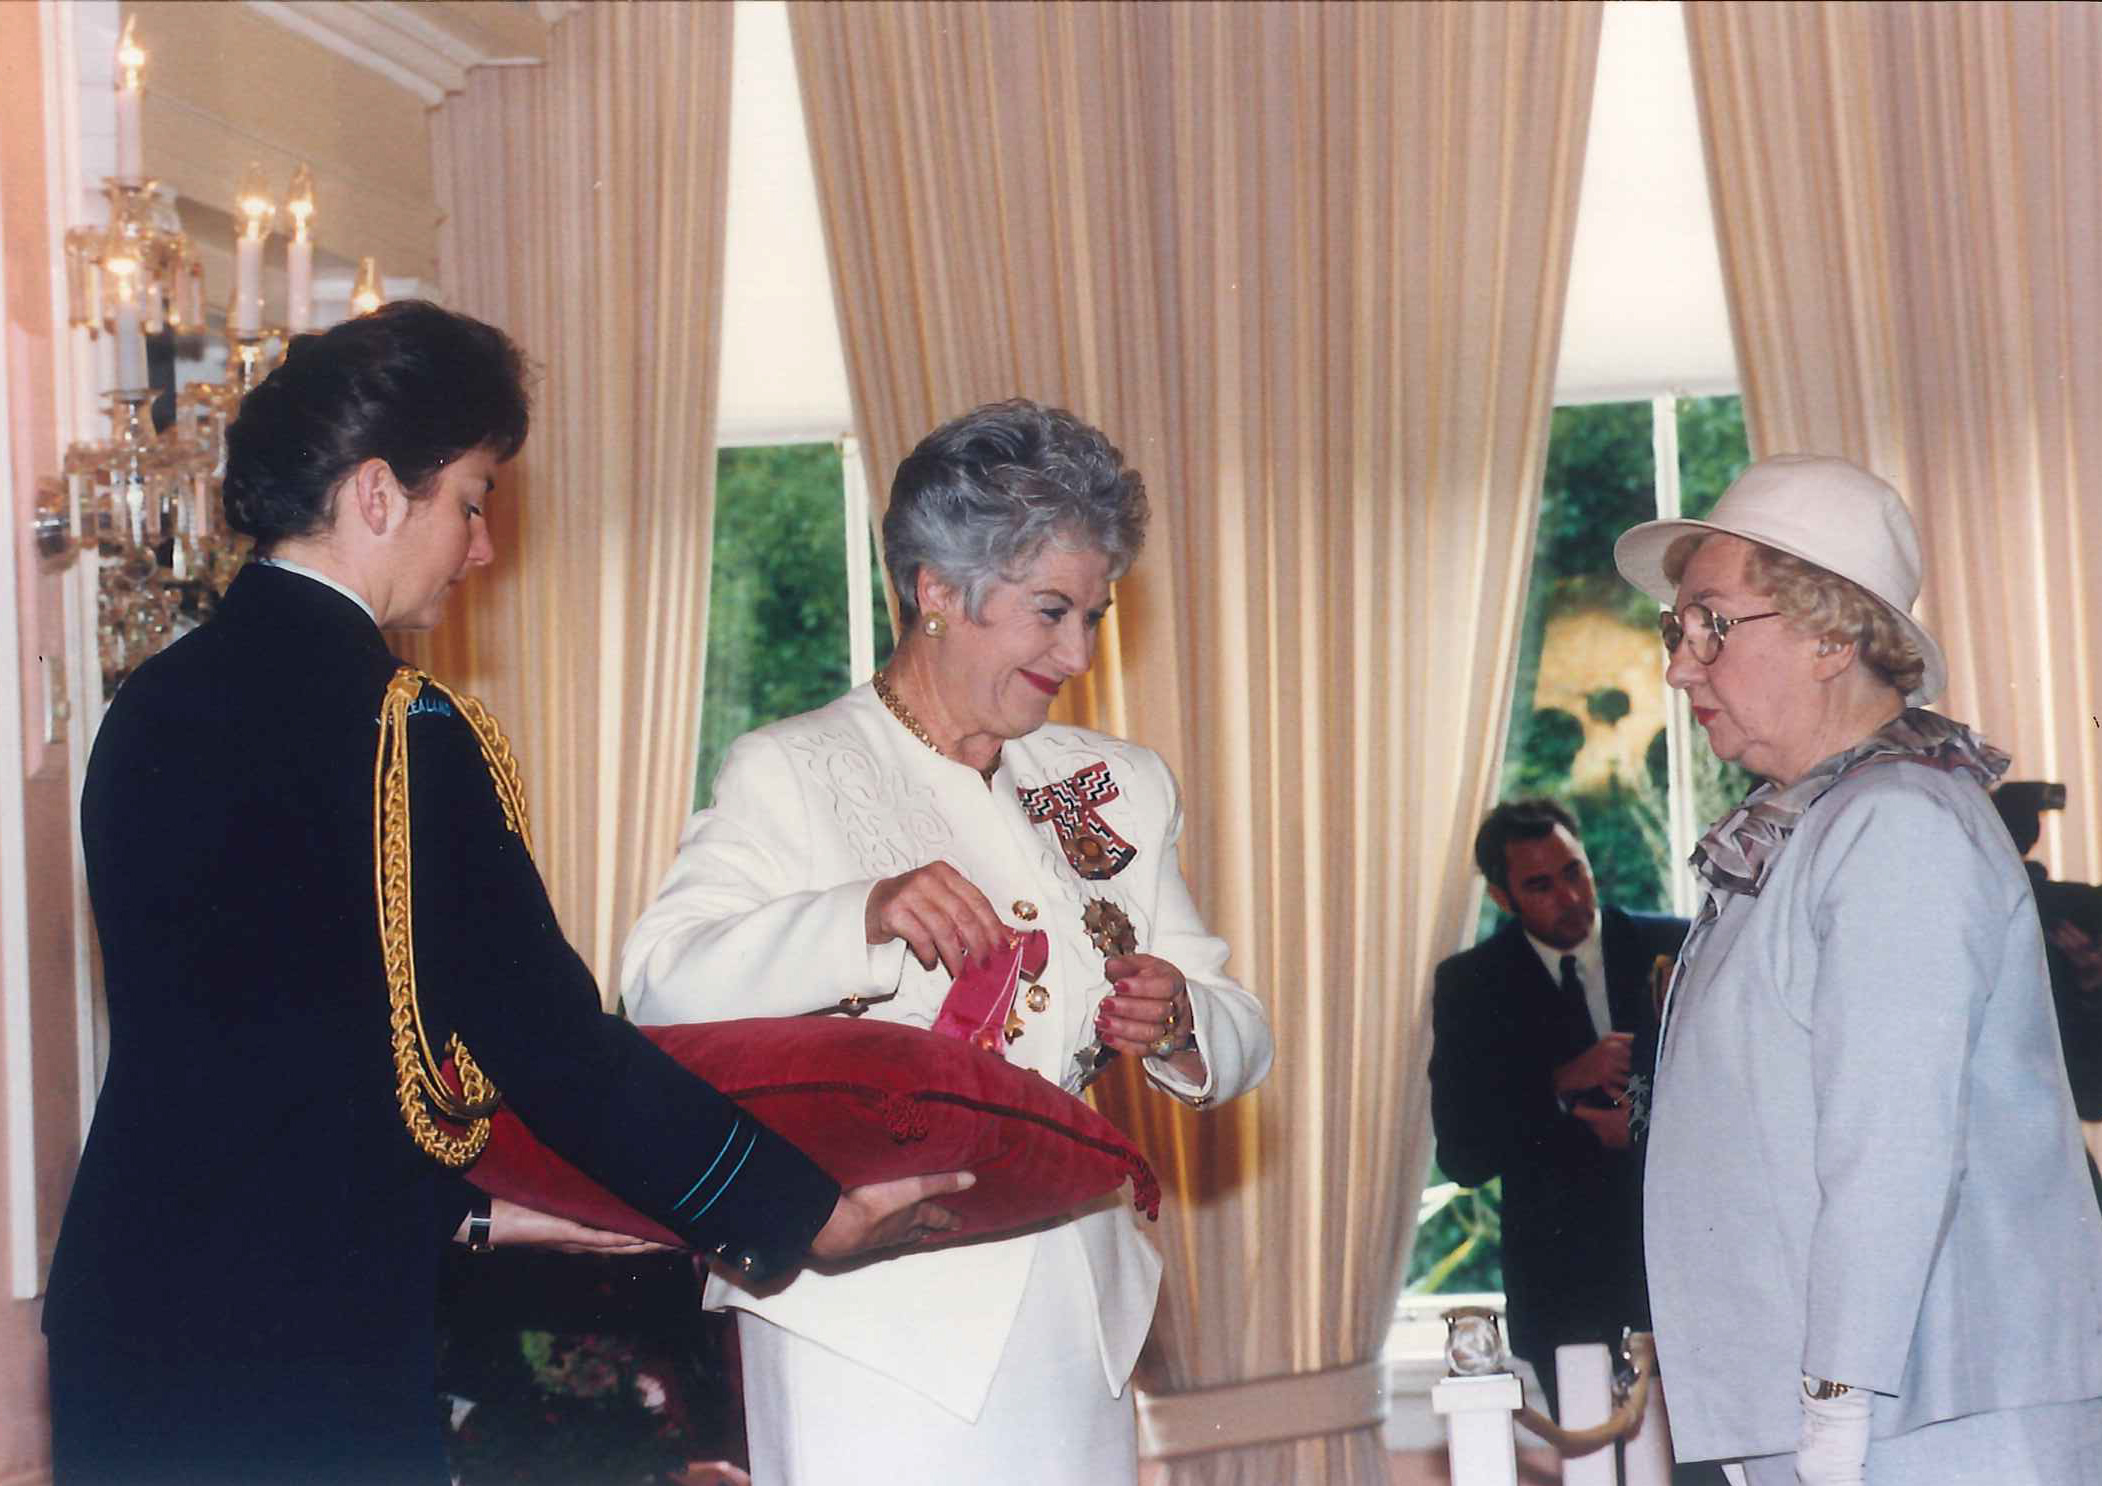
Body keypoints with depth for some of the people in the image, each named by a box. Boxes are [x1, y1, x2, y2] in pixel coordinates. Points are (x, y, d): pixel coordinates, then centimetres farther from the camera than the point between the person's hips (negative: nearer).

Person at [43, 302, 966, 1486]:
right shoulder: (400, 730, -16)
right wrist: (812, 1213, -7)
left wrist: (468, 1205, 16)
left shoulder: (153, 708, 8)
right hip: (298, 1346, -8)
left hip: (123, 1319, 8)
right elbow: (553, 1037, -17)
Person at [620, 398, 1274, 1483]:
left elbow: (1240, 1036, 15)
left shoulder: (1117, 789, 16)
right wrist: (865, 915, -29)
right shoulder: (791, 772, 0)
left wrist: (1176, 1023, -8)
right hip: (866, 1315, -5)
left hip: (1070, 1315, 5)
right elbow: (661, 985, -15)